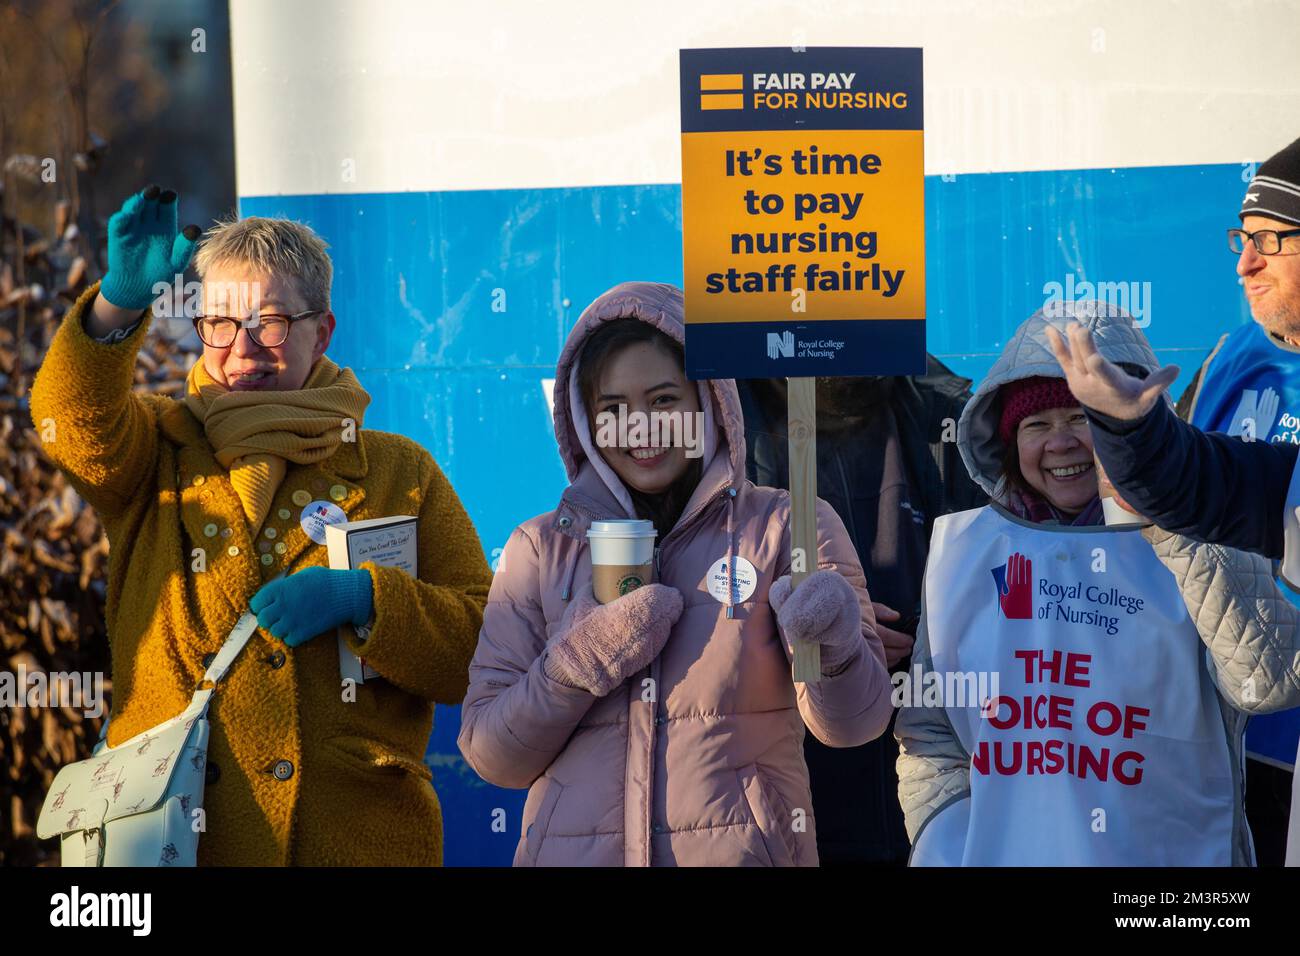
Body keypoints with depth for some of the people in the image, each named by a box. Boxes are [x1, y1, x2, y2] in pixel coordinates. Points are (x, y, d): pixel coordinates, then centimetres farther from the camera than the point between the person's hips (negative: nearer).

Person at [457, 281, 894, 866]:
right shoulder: (541, 549, 3)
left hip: (746, 850, -1)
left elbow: (854, 725, -9)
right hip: (573, 850, 2)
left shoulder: (790, 527, -2)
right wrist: (586, 659, -15)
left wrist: (833, 644, -29)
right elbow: (490, 755, 0)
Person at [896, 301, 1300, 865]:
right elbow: (927, 730, 4)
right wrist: (951, 845, -10)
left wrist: (1177, 531, -18)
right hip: (994, 852, 2)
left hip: (1166, 855, -1)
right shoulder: (964, 549, 2)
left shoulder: (1196, 547, -5)